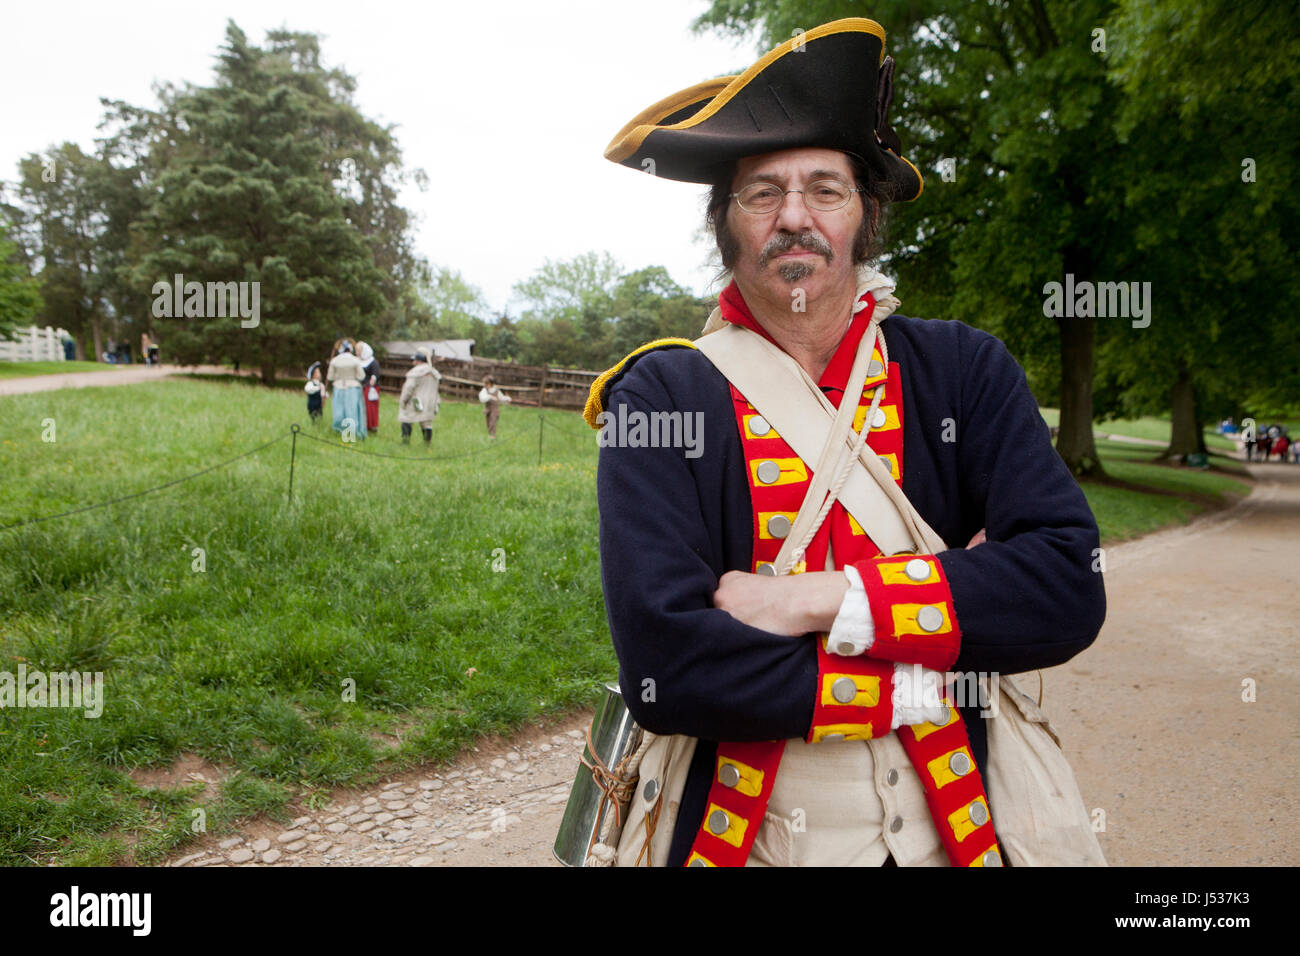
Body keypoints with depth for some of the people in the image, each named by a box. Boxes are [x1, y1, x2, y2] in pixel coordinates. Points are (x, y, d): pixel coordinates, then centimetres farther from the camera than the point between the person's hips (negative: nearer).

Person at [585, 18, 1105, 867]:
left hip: (956, 829, 3)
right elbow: (662, 668, -22)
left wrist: (818, 601, -22)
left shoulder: (965, 372, -4)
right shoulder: (663, 396, -12)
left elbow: (1069, 586, -15)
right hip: (751, 841, -2)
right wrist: (914, 688, -19)